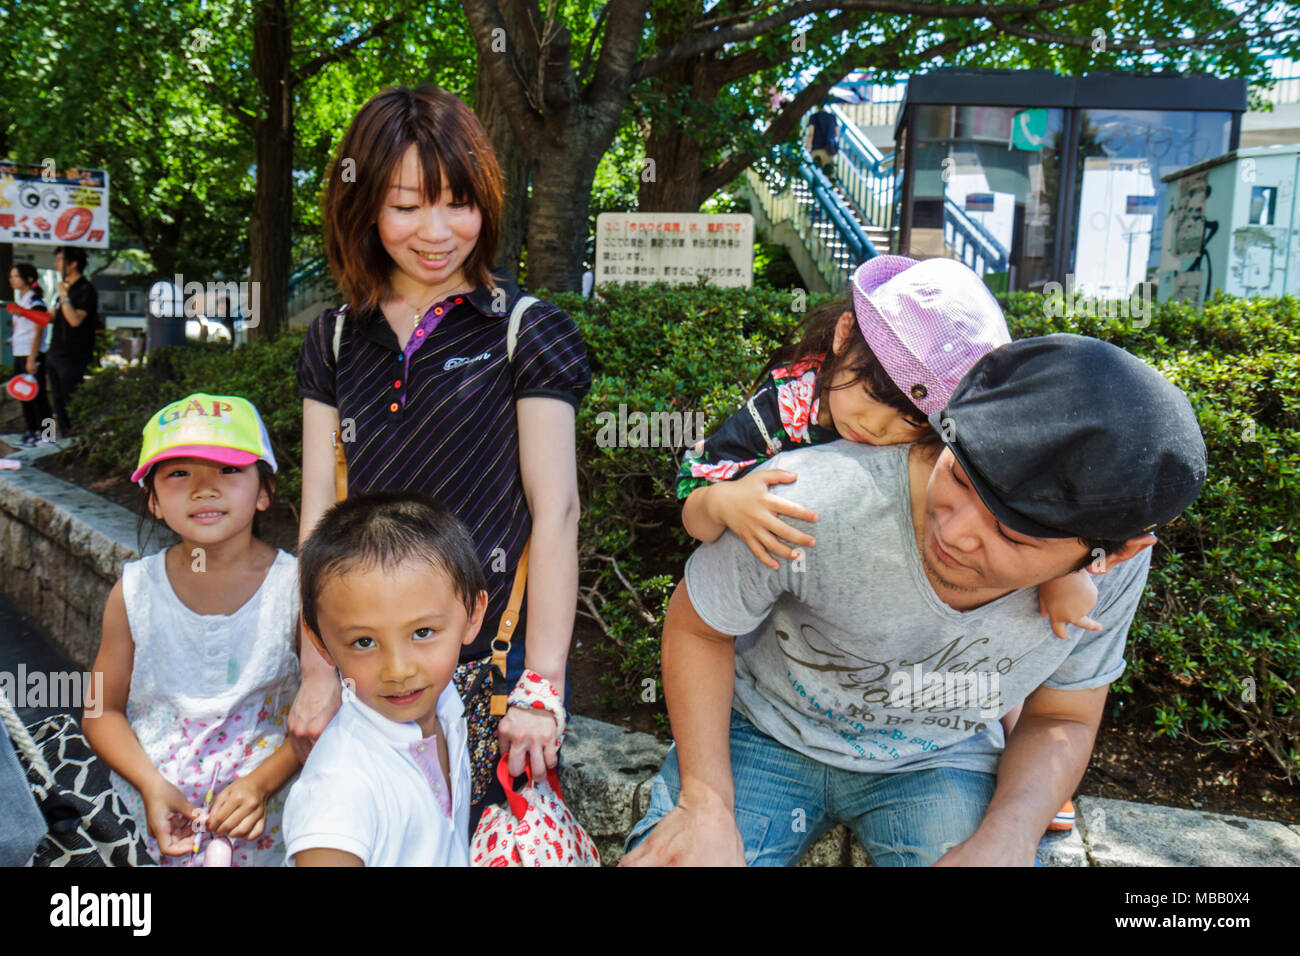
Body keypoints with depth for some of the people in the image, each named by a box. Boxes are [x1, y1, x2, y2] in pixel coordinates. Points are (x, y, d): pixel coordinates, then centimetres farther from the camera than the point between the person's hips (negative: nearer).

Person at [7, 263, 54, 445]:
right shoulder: (21, 300, 16)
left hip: (32, 355, -9)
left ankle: (44, 433, -1)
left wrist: (31, 360, -20)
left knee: (36, 394, -5)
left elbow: (38, 333, -16)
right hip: (19, 354, 9)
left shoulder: (35, 301, -11)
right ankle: (30, 430, 20)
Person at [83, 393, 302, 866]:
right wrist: (152, 785, -13)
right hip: (164, 810, 2)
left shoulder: (297, 586, -12)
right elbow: (103, 711, 2)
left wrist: (262, 782, -21)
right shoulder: (134, 593, -5)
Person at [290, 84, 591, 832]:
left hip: (491, 656, -3)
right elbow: (320, 510, 5)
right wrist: (319, 671, 2)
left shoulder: (526, 333, -6)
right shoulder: (336, 341, 6)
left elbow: (556, 511, -9)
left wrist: (543, 684, -12)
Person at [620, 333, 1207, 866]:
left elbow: (1062, 719, -2)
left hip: (940, 762, 1)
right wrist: (707, 809, -20)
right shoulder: (809, 499, -34)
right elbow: (696, 626, -13)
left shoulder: (1116, 571, -21)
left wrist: (1006, 841, -21)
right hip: (769, 730, 0)